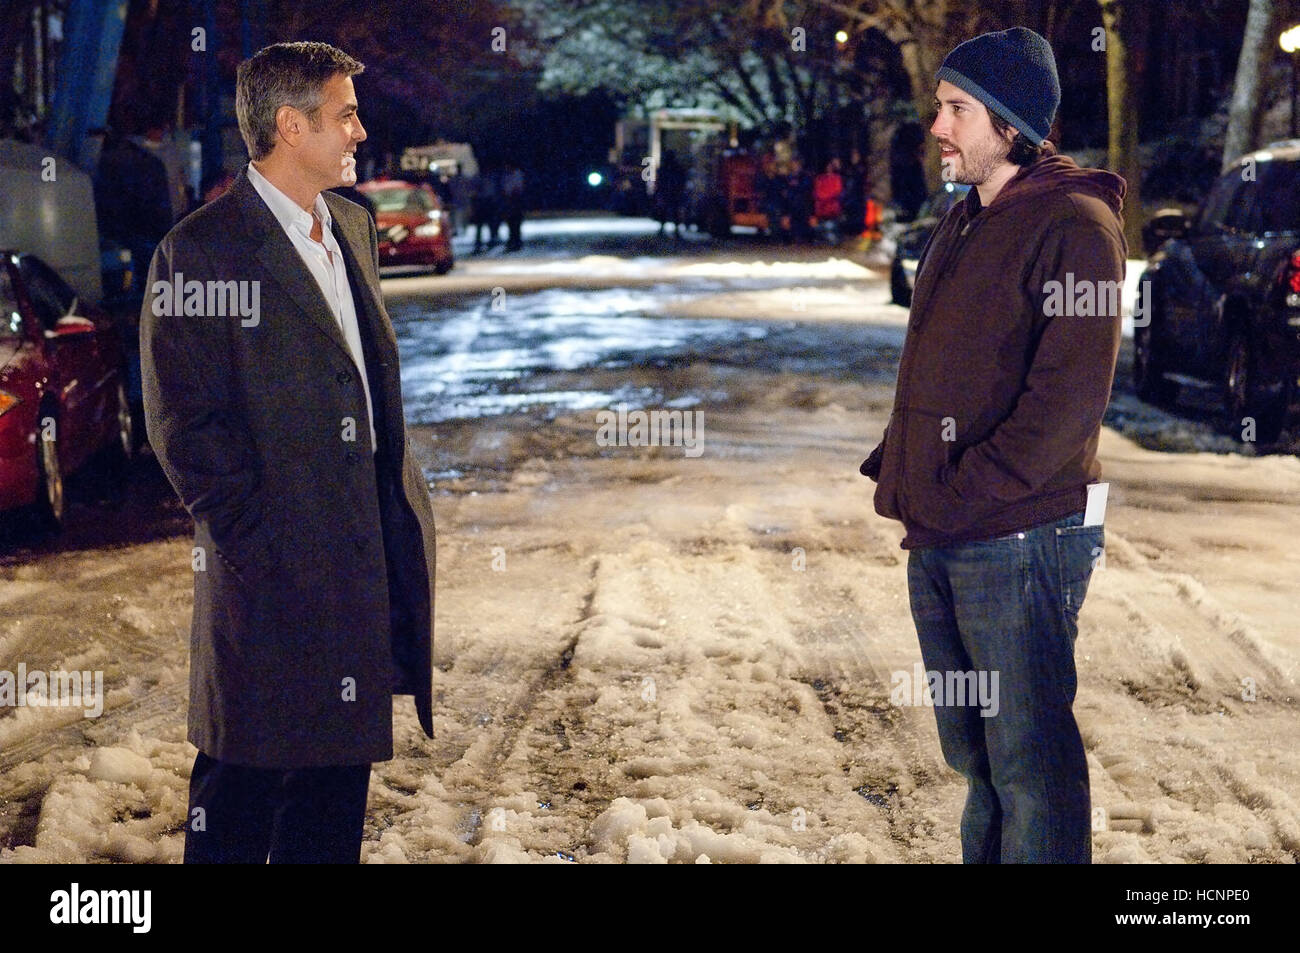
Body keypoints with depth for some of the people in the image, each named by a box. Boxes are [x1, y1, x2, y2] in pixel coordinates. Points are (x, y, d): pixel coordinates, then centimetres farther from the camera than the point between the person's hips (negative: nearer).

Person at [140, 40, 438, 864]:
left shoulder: (354, 227, 13)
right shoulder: (202, 250, -13)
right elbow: (184, 420, -14)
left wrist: (401, 500, 14)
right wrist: (255, 539, -15)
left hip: (368, 554, 8)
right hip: (273, 572, -7)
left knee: (339, 770, 15)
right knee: (244, 784, 4)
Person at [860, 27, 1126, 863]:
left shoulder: (1073, 223, -11)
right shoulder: (964, 225, 17)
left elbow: (1068, 398, -18)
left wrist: (966, 492, -18)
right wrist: (896, 469, 9)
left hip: (1020, 536, -9)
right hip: (936, 541, 9)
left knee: (1030, 761, -2)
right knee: (974, 755, 18)